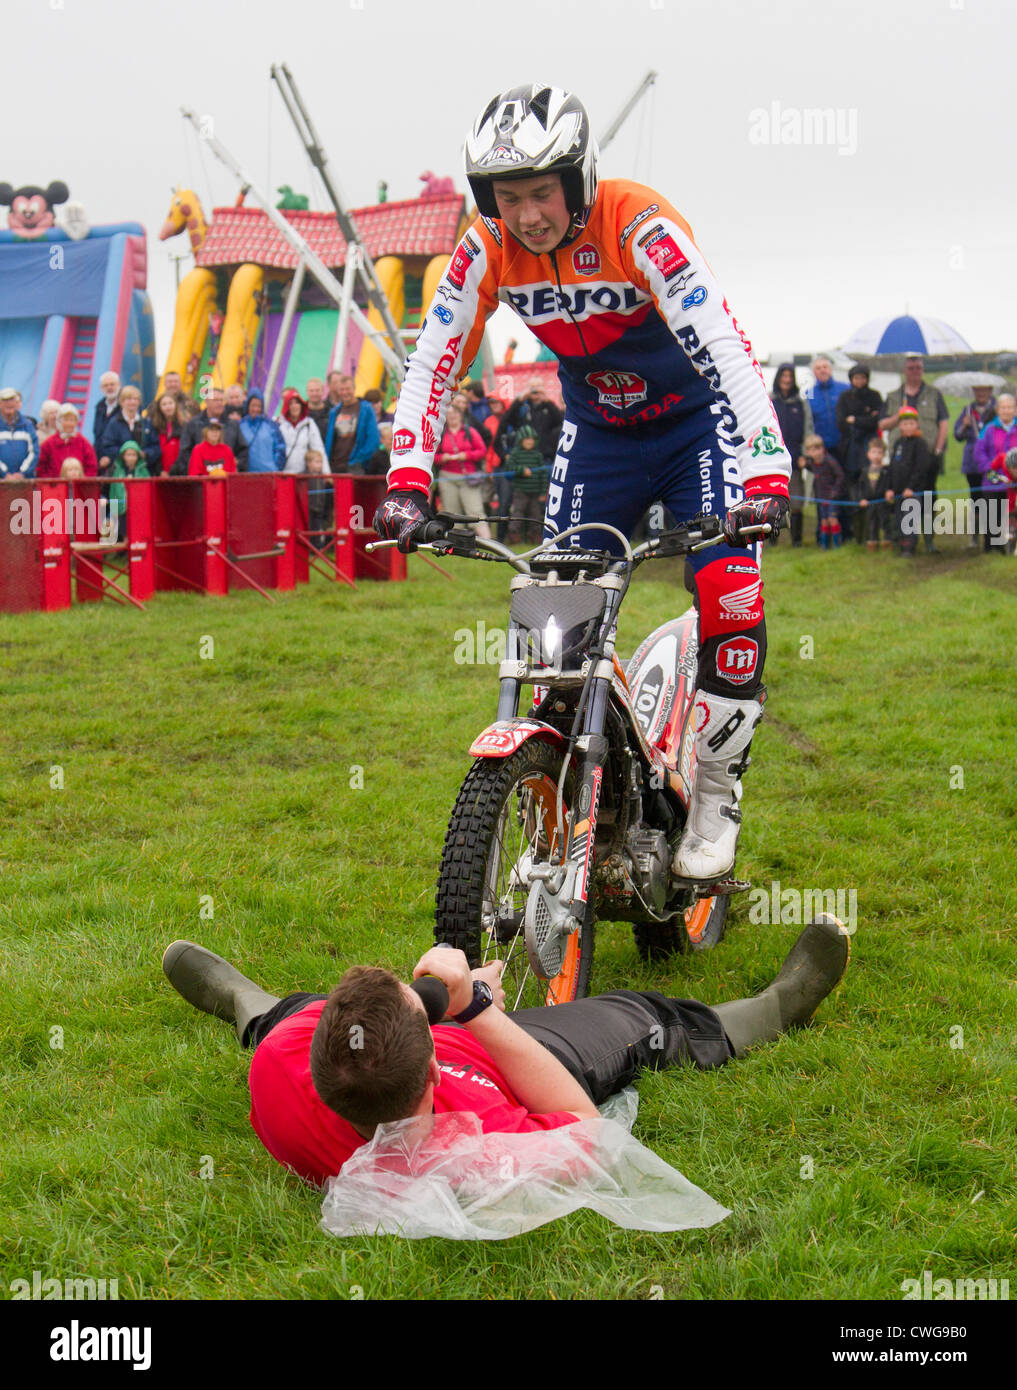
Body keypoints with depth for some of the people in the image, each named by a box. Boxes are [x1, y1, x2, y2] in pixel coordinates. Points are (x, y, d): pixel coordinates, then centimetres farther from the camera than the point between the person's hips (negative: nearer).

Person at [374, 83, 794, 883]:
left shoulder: (638, 226, -29)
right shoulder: (487, 250, -15)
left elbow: (725, 350, -38)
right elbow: (432, 365, -12)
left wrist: (768, 474, -49)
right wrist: (408, 484, -25)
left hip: (697, 422, -4)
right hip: (597, 432, 4)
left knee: (728, 591, -21)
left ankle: (716, 797, -4)